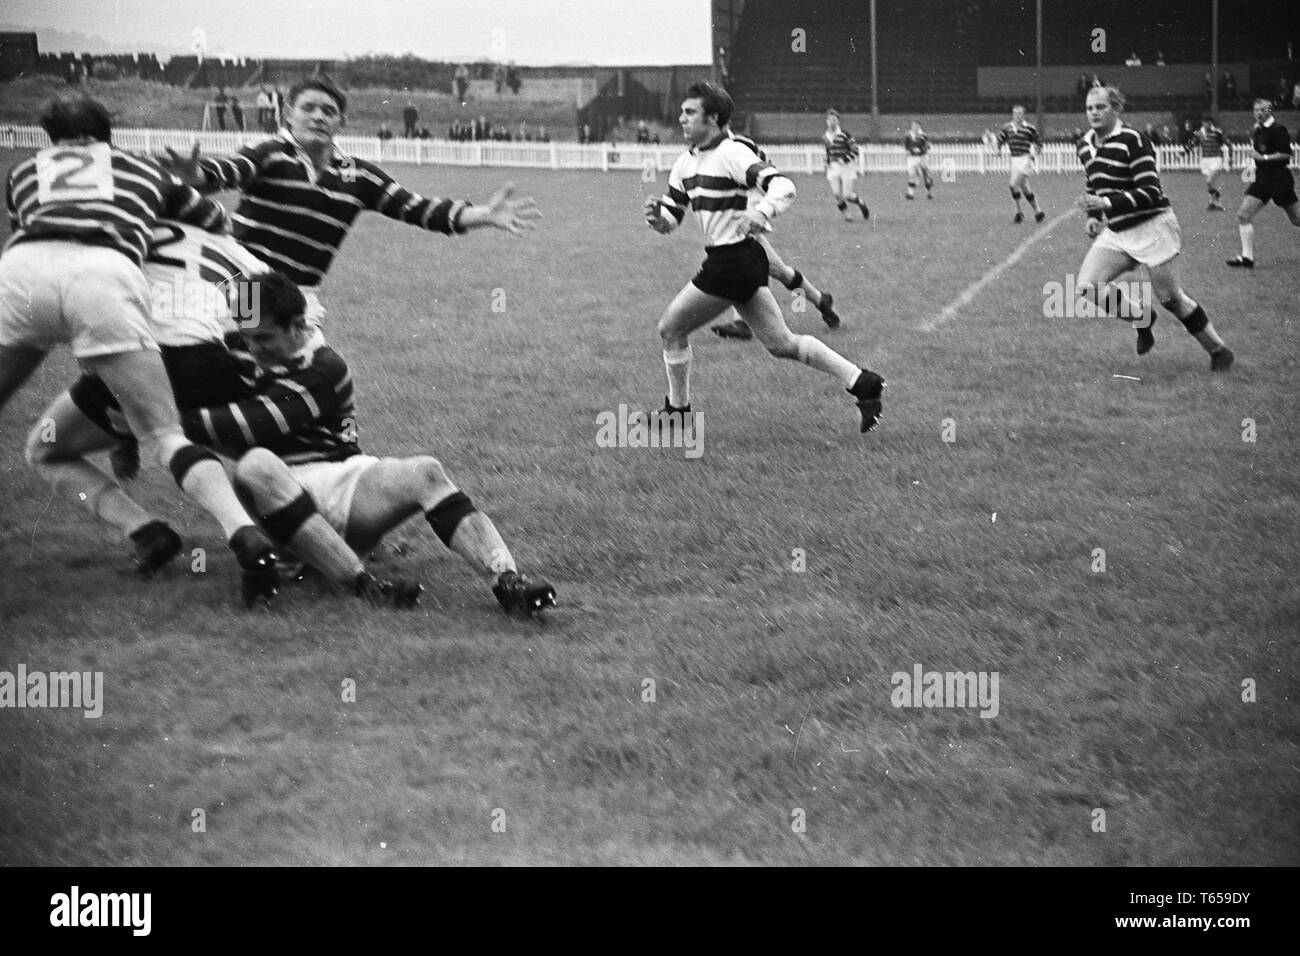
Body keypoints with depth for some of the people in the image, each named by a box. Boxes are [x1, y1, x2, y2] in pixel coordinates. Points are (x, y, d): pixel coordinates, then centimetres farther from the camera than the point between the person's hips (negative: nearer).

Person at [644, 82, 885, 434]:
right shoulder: (685, 164, 13)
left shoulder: (732, 154, -14)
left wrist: (762, 210, -46)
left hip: (733, 261, -9)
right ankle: (860, 382, 11)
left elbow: (784, 186, -26)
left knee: (670, 328, 1)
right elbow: (670, 221, 16)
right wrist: (657, 214, -8)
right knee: (782, 344, 10)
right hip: (729, 261, 9)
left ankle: (677, 411, 15)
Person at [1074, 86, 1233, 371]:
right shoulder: (1086, 146, 6)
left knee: (1170, 298, -1)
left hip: (1150, 227, -7)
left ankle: (1219, 350, 18)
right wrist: (1093, 216, 6)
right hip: (1115, 232, 7)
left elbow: (1151, 192, -23)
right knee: (1087, 286, -11)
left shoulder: (1132, 141, -18)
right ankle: (1141, 318, 13)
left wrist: (1107, 203, -31)